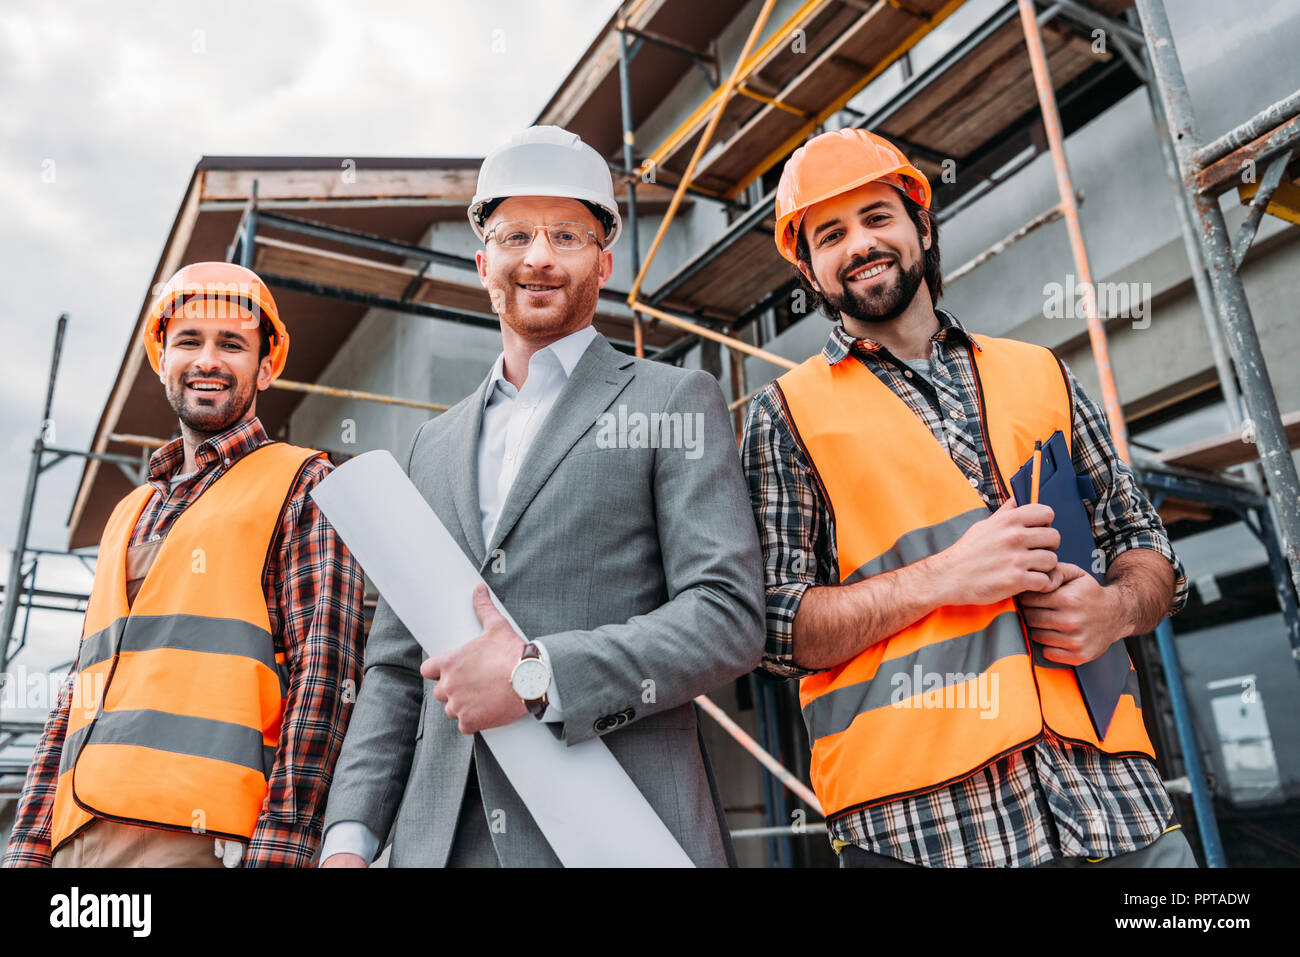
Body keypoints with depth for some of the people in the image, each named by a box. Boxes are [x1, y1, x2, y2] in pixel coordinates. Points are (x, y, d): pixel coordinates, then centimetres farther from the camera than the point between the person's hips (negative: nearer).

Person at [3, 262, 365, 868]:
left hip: (198, 834, -5)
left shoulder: (300, 485, 1)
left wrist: (278, 849, -17)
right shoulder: (129, 515, 21)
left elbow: (323, 673, -9)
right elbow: (82, 691, 18)